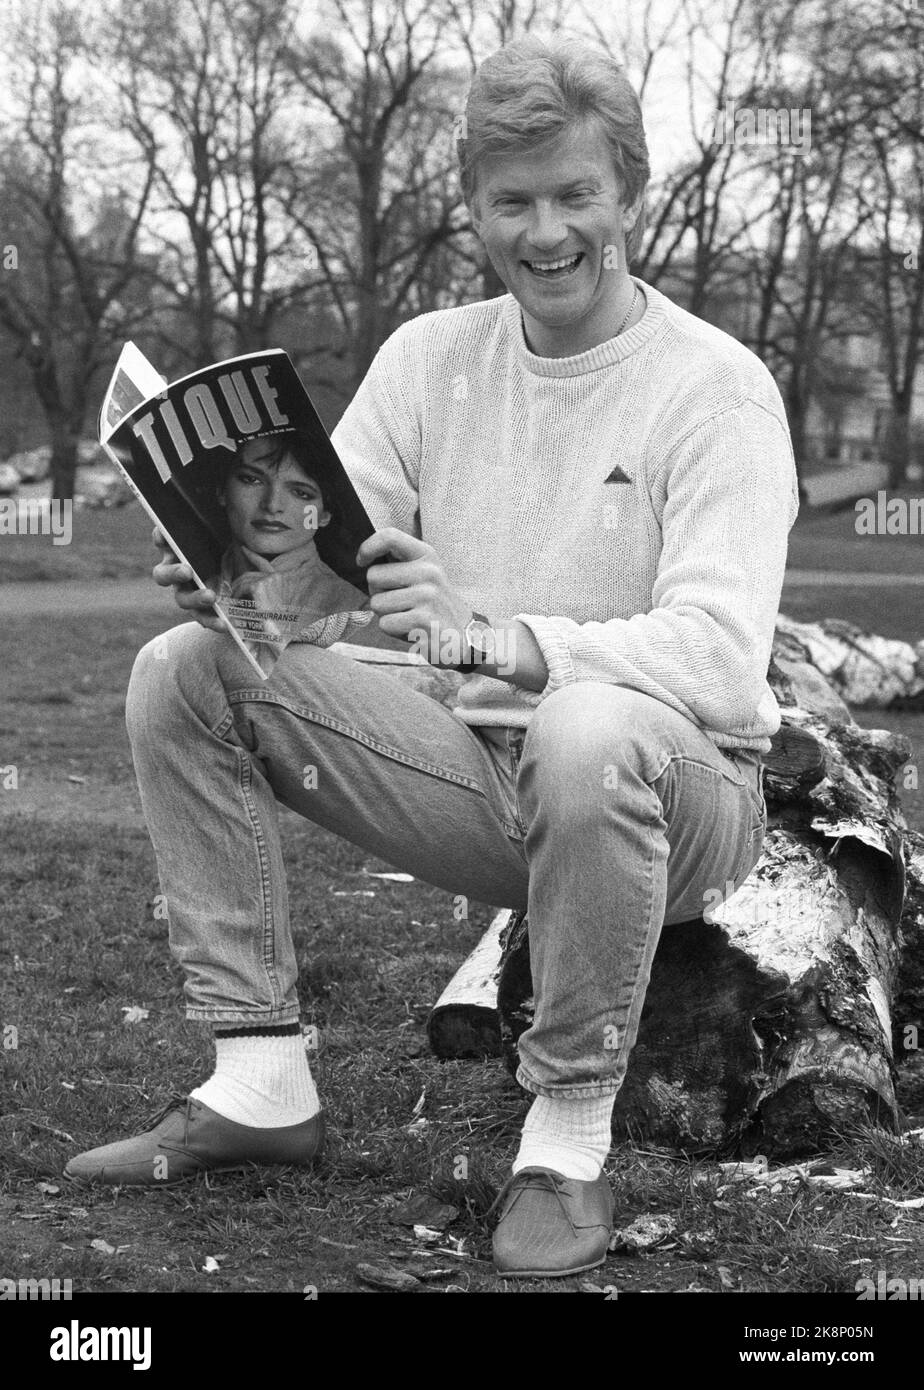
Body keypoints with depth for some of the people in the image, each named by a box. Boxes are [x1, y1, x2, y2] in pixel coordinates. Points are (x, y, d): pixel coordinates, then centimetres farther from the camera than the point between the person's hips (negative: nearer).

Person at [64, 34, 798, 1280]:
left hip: (676, 794, -5)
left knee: (588, 733, -40)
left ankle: (569, 1136, -20)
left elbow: (718, 658, -26)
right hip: (480, 778, 5)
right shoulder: (427, 359, 5)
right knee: (184, 671, -9)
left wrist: (494, 639, -43)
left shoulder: (717, 388, -12)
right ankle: (259, 1082, -7)